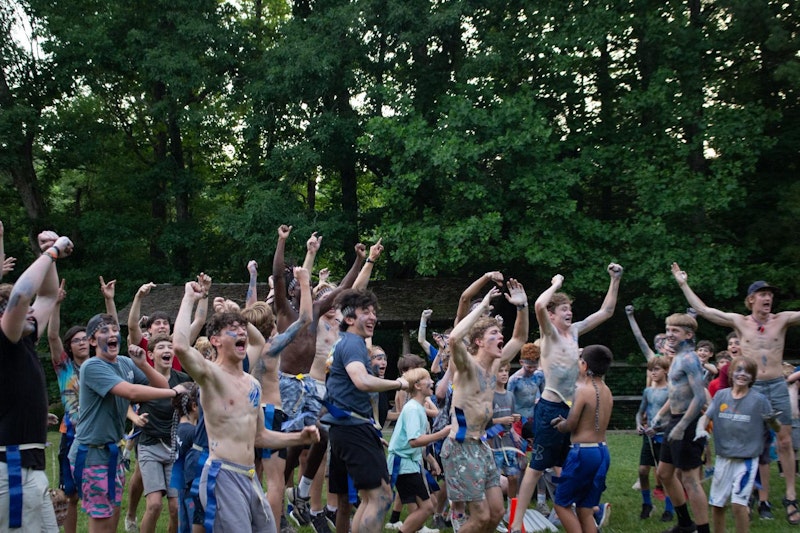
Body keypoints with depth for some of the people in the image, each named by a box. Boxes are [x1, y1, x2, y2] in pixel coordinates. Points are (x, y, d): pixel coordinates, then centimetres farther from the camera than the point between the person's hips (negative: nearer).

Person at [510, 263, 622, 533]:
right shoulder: (549, 333, -10)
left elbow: (606, 311, 16)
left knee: (565, 465, 17)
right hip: (550, 408, -7)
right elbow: (539, 305, -31)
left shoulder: (574, 331, 9)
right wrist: (556, 284, -15)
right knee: (537, 466, -6)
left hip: (571, 407, 7)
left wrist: (615, 280, 7)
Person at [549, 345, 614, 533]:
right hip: (602, 452, 8)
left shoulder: (583, 389, -13)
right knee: (585, 510, 12)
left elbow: (570, 425, -12)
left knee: (561, 503, 6)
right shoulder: (606, 391, 10)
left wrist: (559, 424, 9)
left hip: (583, 452, -8)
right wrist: (564, 421, 14)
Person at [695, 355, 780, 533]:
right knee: (716, 504, 10)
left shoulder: (759, 399, -7)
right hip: (723, 458, 4)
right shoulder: (721, 395, 2)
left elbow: (776, 428, -1)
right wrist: (700, 429, -20)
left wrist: (772, 420, -24)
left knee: (738, 503, -16)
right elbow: (706, 416, 1)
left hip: (747, 458, -4)